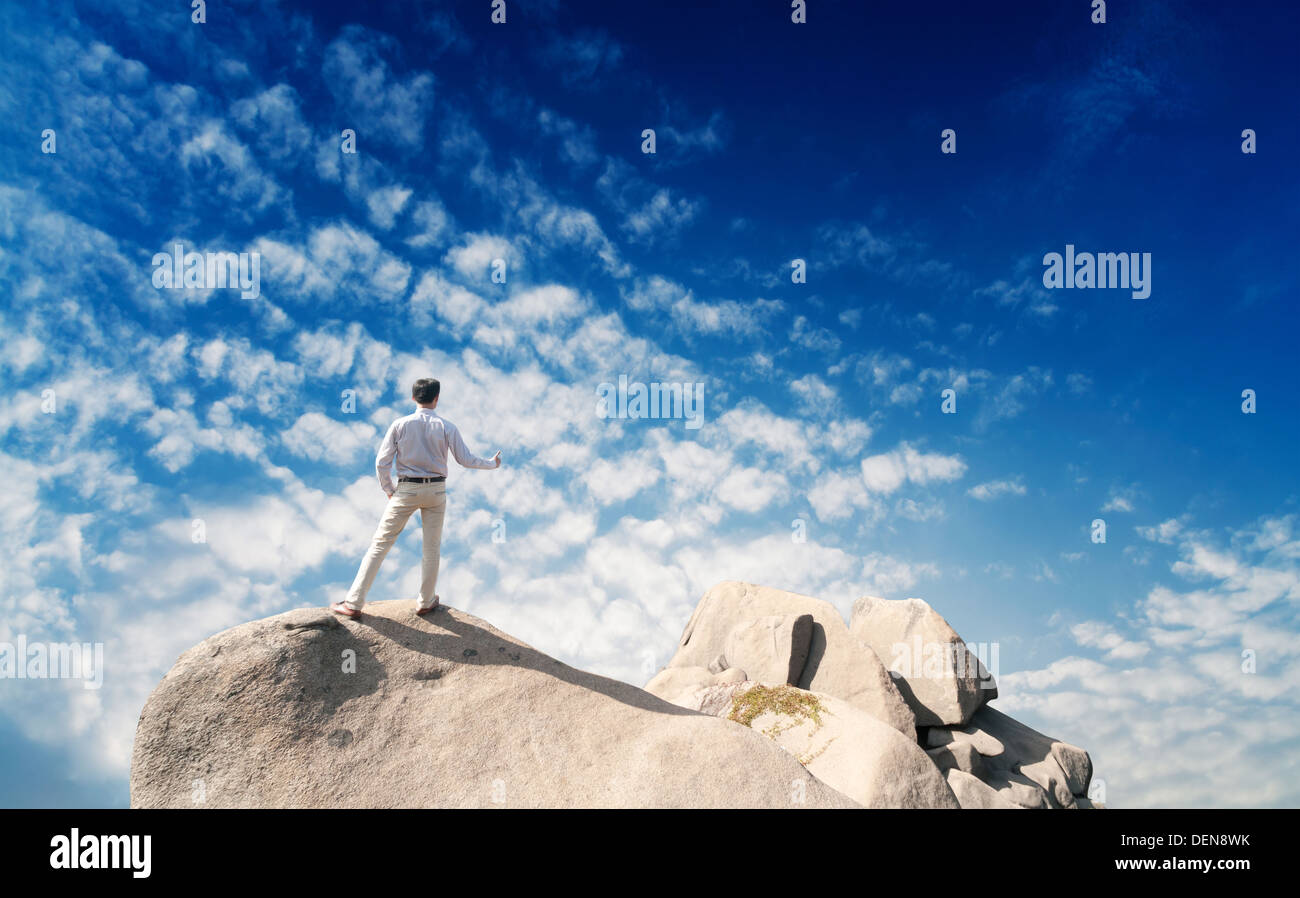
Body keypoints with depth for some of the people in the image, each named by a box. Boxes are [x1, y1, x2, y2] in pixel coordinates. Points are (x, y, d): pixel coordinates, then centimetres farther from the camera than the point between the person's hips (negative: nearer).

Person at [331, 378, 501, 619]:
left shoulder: (400, 425, -4)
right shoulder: (446, 427, -4)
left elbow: (382, 463, -5)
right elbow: (465, 459, -1)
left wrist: (388, 489, 10)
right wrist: (492, 463, 16)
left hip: (406, 490, 0)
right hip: (436, 490, 1)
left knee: (380, 544, 2)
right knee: (432, 547, 14)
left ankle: (354, 603, 1)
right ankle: (425, 602, 23)